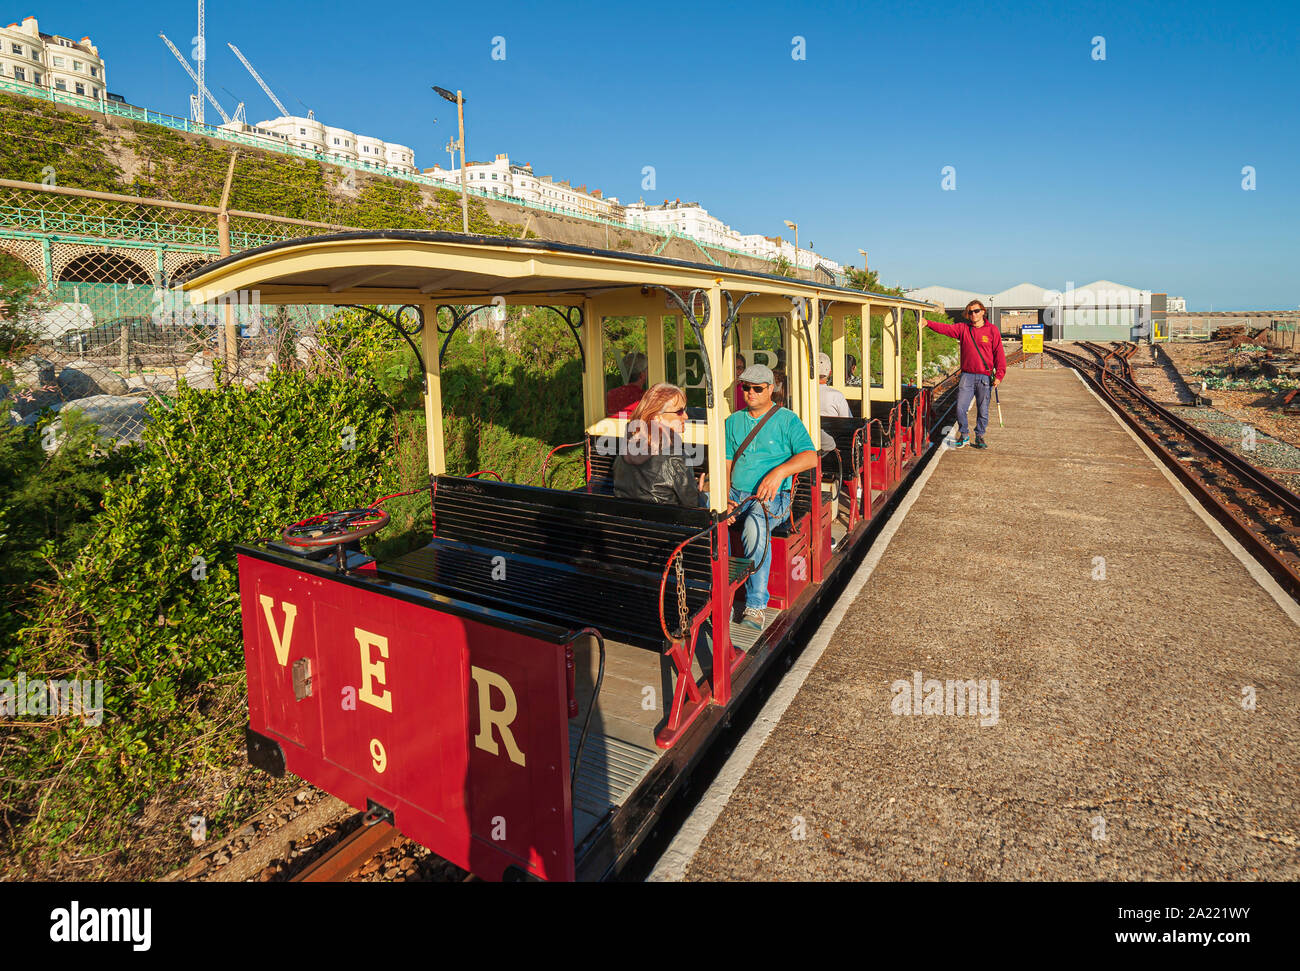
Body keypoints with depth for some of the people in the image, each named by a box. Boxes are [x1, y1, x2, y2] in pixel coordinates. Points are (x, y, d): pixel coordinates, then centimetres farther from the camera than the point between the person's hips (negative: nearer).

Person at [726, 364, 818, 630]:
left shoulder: (787, 420, 5)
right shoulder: (733, 422, 18)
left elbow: (810, 457, -7)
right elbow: (726, 463, 11)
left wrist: (779, 471, -24)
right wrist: (724, 498, -6)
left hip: (772, 497, -4)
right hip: (736, 495, 4)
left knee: (754, 526, -36)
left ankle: (756, 603, -27)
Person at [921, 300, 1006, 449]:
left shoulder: (992, 330, 2)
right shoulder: (963, 328, 6)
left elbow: (999, 354, 1)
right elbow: (945, 328, -6)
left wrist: (999, 375, -4)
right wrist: (928, 323, -22)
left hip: (985, 377, -1)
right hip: (967, 375, 1)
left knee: (983, 410, 6)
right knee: (960, 408, -4)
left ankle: (979, 436, 22)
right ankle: (963, 435, 15)